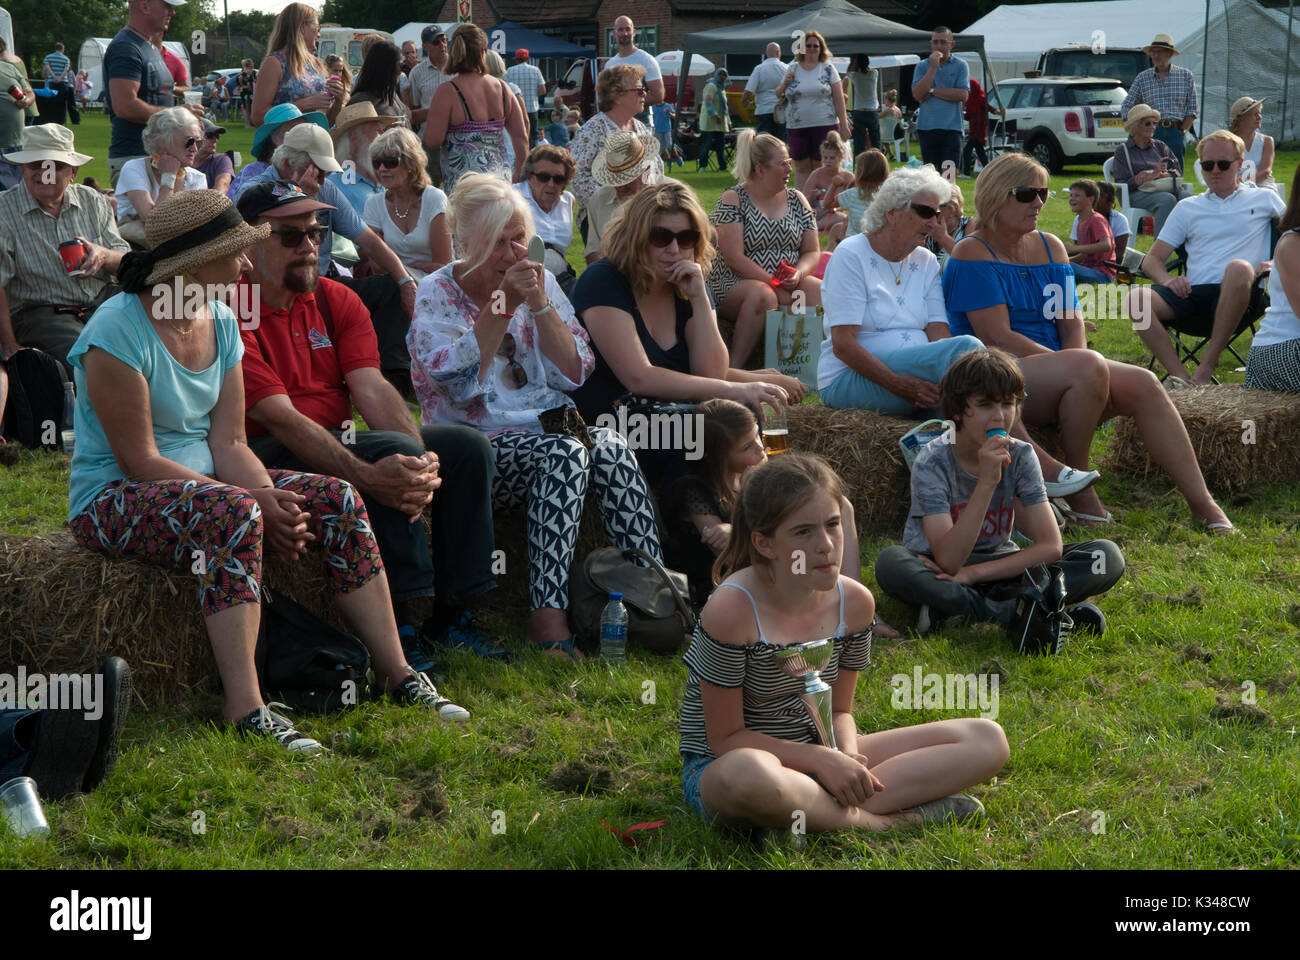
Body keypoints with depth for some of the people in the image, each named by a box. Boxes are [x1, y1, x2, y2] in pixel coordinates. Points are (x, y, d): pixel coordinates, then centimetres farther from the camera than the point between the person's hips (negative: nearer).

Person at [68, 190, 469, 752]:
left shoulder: (220, 321, 5)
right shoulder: (118, 329, -19)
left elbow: (229, 442, 2)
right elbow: (141, 462, -22)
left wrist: (268, 497, -20)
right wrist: (256, 502, -25)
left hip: (204, 484, 8)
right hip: (114, 500, -8)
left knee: (338, 500, -9)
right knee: (234, 513, -37)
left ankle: (394, 670, -6)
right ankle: (245, 708, -40)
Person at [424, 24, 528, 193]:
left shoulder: (447, 91, -7)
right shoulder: (502, 88, 8)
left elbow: (432, 141, -10)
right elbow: (521, 137, 10)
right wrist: (517, 176, 23)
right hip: (501, 177, 5)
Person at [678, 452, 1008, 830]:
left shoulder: (854, 602, -2)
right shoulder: (732, 610, -21)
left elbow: (838, 711, 7)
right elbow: (726, 738, -15)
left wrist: (845, 758, -16)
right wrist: (821, 760, -23)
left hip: (814, 756, 7)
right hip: (718, 768, -7)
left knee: (987, 739, -3)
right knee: (748, 774, -47)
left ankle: (813, 810, -20)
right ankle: (881, 820, -20)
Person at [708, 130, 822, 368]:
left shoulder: (796, 200, 14)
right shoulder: (732, 200, -3)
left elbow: (813, 252, 12)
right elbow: (735, 258, -12)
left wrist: (798, 274, -11)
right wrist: (774, 284, -20)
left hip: (788, 285, 5)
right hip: (735, 284, -5)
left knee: (821, 291, -25)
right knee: (762, 295, -38)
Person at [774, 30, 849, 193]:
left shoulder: (828, 68, 3)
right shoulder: (793, 69, 10)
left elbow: (839, 99, 1)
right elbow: (778, 95, 17)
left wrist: (843, 125, -5)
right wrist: (785, 83, -4)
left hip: (824, 125, -2)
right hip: (796, 127, 2)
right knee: (801, 168, 5)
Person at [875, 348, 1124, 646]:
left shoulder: (1020, 457, -8)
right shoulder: (932, 462, -18)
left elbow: (1051, 546, -14)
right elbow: (949, 560, -27)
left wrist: (974, 573, -24)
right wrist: (987, 482, -35)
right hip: (935, 573, -3)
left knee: (1108, 557, -16)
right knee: (890, 563, -37)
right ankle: (1017, 614, -34)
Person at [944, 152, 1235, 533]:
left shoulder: (1049, 247, 15)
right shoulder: (972, 253, -7)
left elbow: (1072, 322, 9)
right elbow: (997, 337, -16)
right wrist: (1071, 364, -16)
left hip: (1051, 369, 7)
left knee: (1143, 385, -16)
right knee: (1089, 366, -33)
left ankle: (1204, 505, -19)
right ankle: (1079, 492, -19)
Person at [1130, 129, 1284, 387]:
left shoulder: (1264, 199, 21)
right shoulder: (1187, 208, 25)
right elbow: (1151, 259, 20)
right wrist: (1167, 280, -4)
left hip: (1237, 298, -2)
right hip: (1194, 294, 2)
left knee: (1239, 268, -38)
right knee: (1137, 299, -27)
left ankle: (1208, 364, -31)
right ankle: (1182, 379, -36)